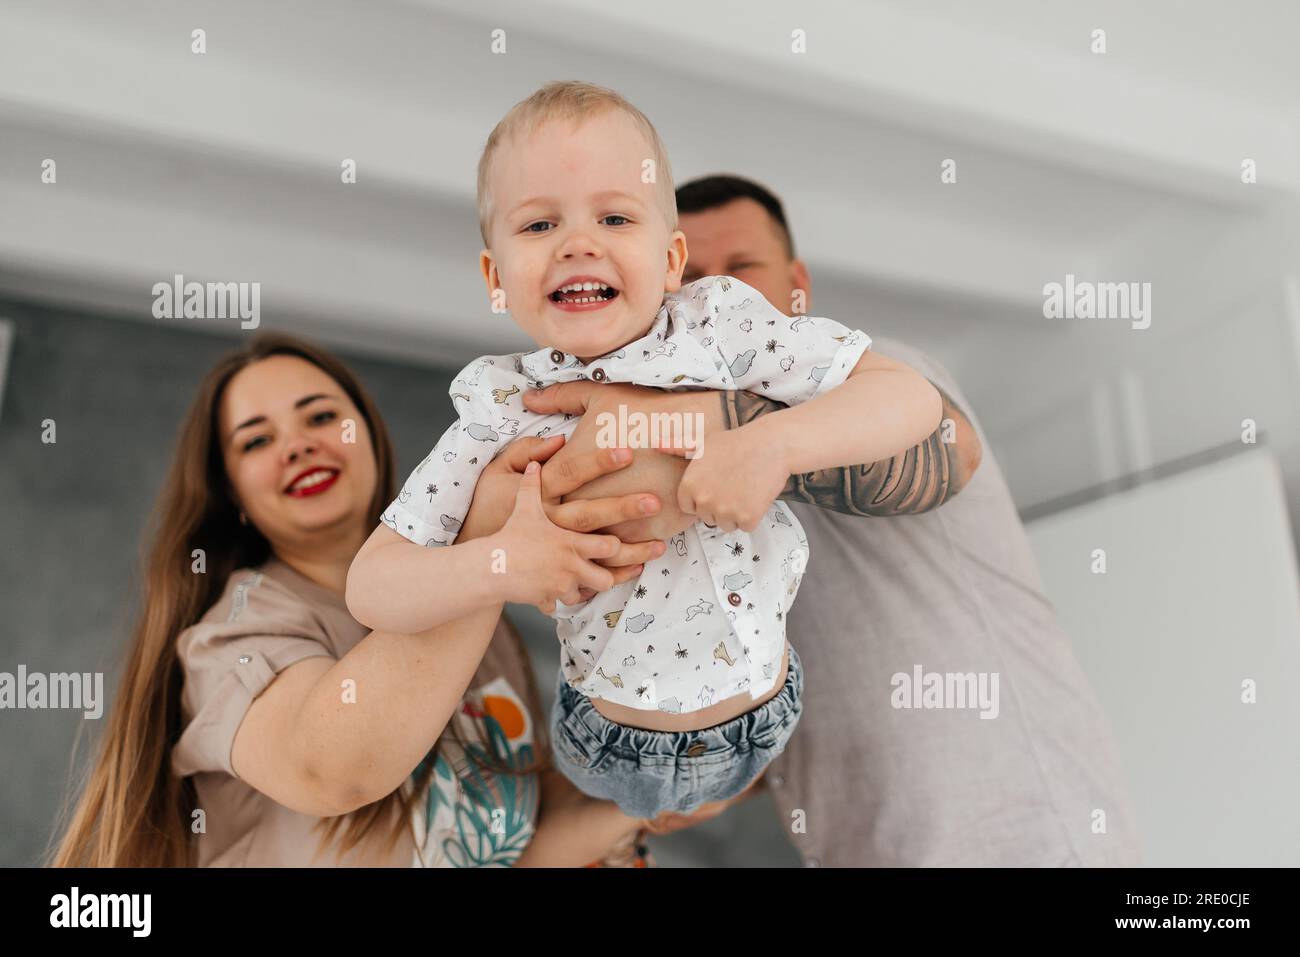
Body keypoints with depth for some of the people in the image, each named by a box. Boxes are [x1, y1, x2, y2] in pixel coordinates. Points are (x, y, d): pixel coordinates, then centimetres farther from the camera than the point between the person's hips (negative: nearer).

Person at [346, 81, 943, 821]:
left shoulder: (723, 328, -14)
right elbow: (370, 586, -11)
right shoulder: (503, 410, -13)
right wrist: (496, 565, -30)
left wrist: (772, 444, -33)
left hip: (771, 728, 0)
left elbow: (914, 398, -17)